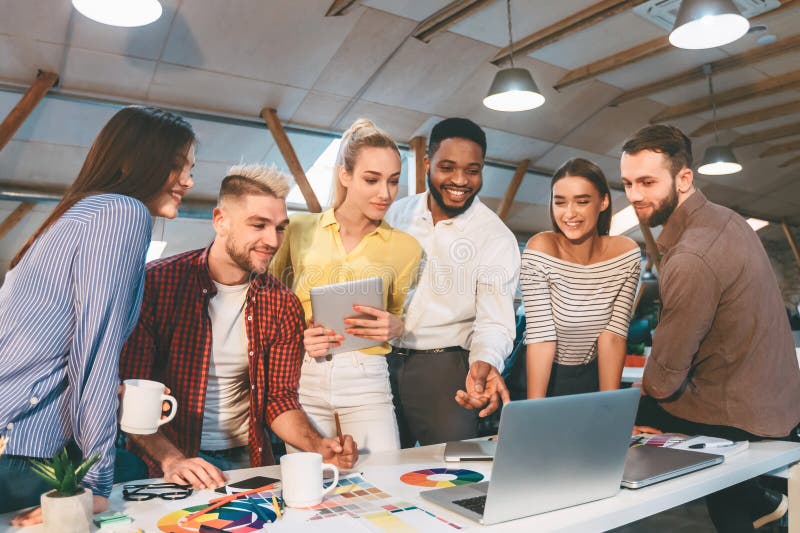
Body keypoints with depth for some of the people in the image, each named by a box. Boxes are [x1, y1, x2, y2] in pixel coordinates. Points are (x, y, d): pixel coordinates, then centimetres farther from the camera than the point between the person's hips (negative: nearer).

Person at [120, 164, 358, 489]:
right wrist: (170, 459, -22)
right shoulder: (156, 283, -9)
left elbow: (280, 399, 4)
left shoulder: (283, 305, 1)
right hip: (166, 466, -3)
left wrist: (317, 447, -14)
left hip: (248, 461, 4)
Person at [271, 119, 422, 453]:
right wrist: (295, 336, -8)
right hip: (302, 377, 0)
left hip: (366, 379, 0)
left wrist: (395, 327, -8)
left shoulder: (404, 247, 4)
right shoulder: (299, 230, 4)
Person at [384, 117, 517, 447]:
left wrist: (484, 364, -32)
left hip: (445, 370, -3)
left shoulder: (496, 238, -8)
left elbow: (495, 323, -12)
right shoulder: (396, 214, 2)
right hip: (381, 361, 4)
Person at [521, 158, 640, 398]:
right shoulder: (540, 250, -20)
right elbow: (541, 336, -22)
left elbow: (613, 335, -12)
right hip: (542, 376, -2)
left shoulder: (627, 253, -11)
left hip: (594, 375, 3)